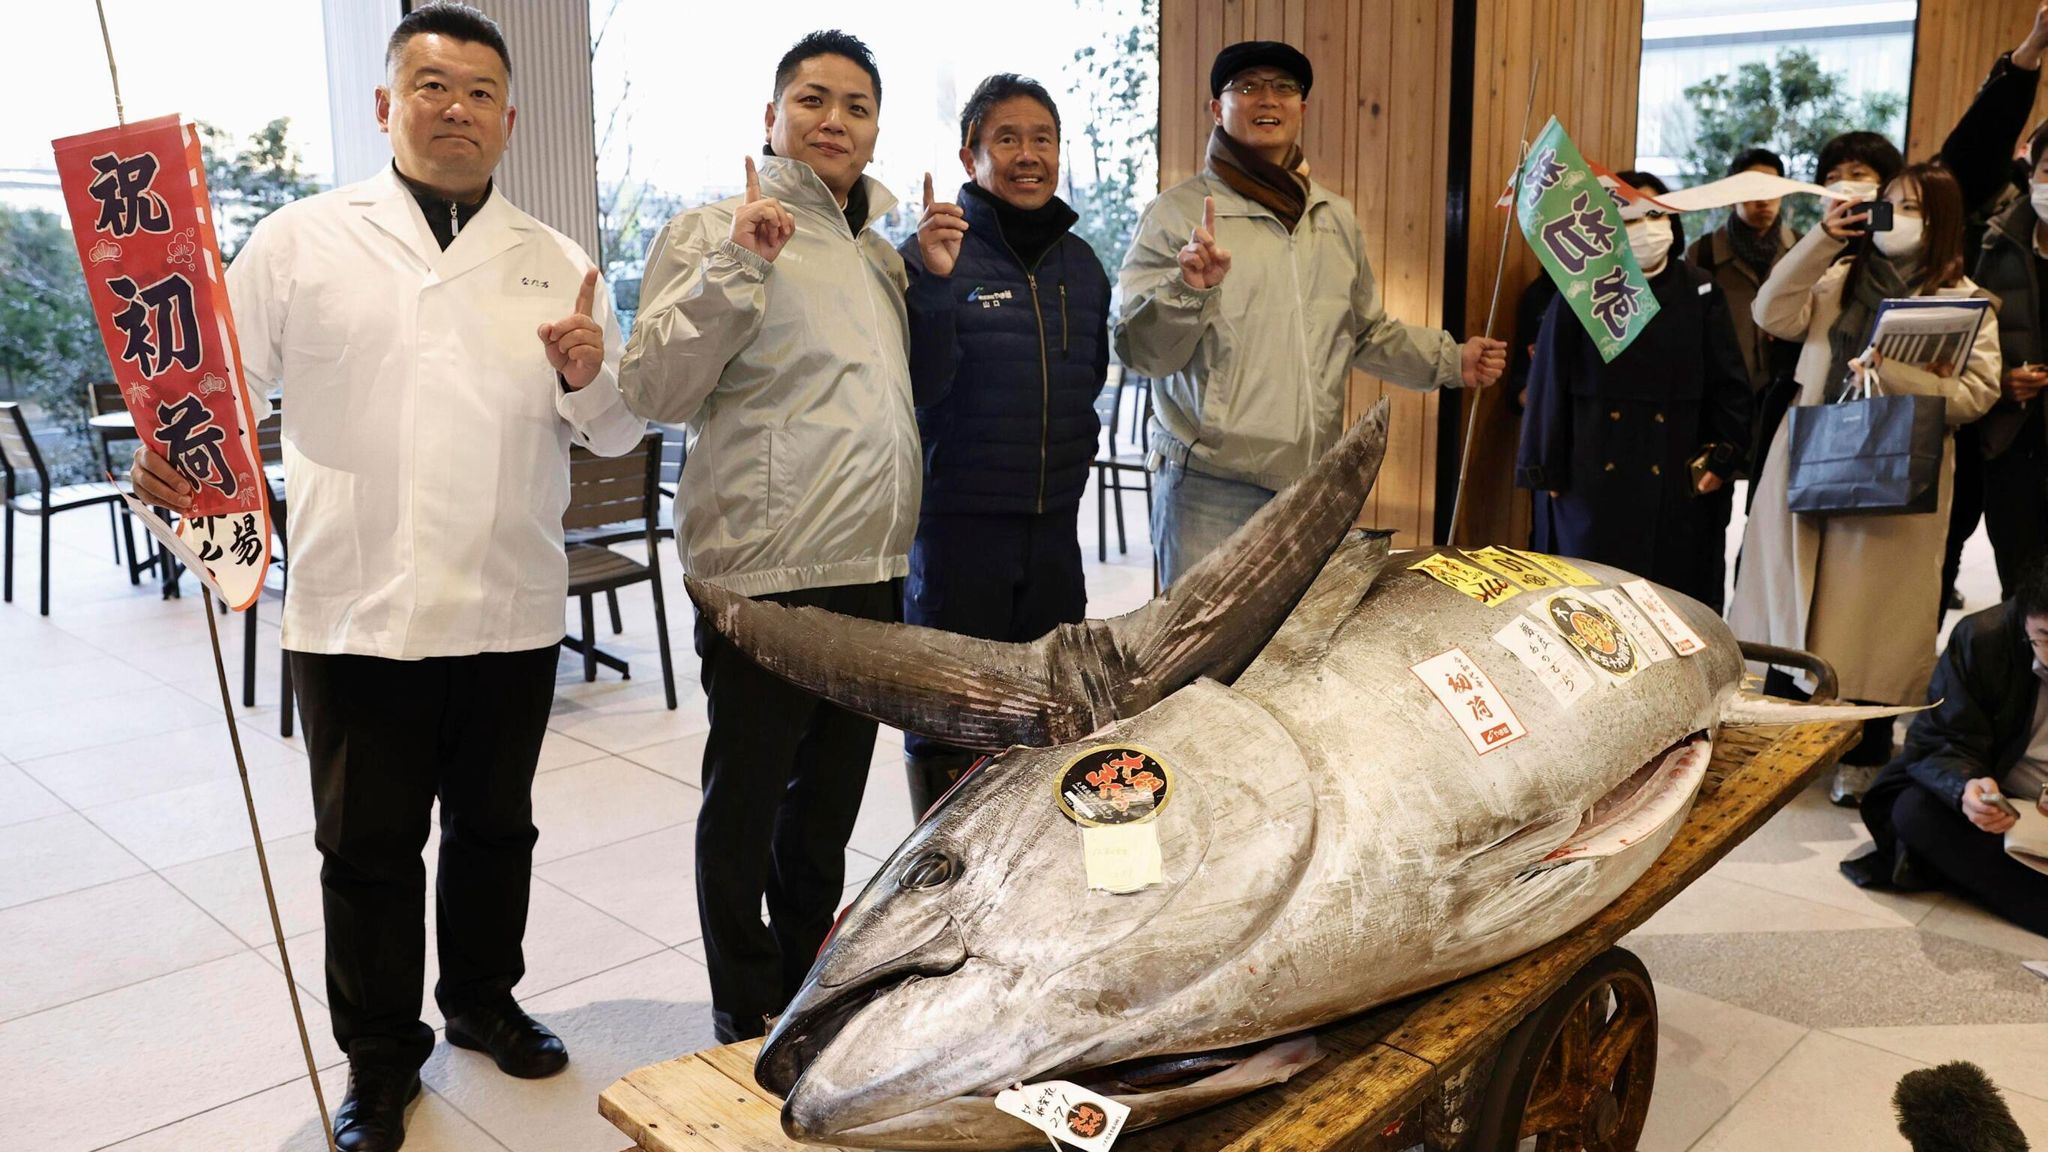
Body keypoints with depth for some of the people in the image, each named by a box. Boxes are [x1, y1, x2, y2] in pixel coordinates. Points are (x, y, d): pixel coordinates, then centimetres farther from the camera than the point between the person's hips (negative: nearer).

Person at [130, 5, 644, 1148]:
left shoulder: (558, 266, 8)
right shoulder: (302, 241, 3)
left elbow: (619, 433, 9)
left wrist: (590, 376, -12)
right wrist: (173, 452, -17)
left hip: (512, 611, 2)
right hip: (357, 612, -2)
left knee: (496, 828, 17)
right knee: (370, 846, 9)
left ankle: (484, 1000, 40)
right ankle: (380, 1055, 28)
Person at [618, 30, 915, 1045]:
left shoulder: (879, 249, 17)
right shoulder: (715, 232, -6)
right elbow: (656, 391, -14)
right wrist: (734, 268, -24)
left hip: (870, 573, 8)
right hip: (764, 575, -7)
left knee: (830, 795, 19)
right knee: (746, 802, 5)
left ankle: (806, 988, 37)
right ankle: (747, 1019, 23)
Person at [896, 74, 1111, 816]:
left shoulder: (1081, 263, 10)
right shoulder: (932, 252, -9)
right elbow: (917, 388, -18)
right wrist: (935, 283, -28)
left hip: (1055, 519, 6)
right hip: (958, 518, -6)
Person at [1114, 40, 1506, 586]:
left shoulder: (1336, 217, 14)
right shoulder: (1177, 213, -5)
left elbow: (1368, 333, 25)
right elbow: (1139, 351, -10)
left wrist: (1451, 360, 13)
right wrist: (1189, 290, -27)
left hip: (1316, 485, 5)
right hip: (1210, 487, -5)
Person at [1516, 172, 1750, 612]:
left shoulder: (1699, 292, 7)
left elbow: (1729, 385, 7)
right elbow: (1549, 384, 2)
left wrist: (1722, 459, -2)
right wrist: (1547, 471, -2)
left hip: (1680, 481, 1)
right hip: (1594, 481, -1)